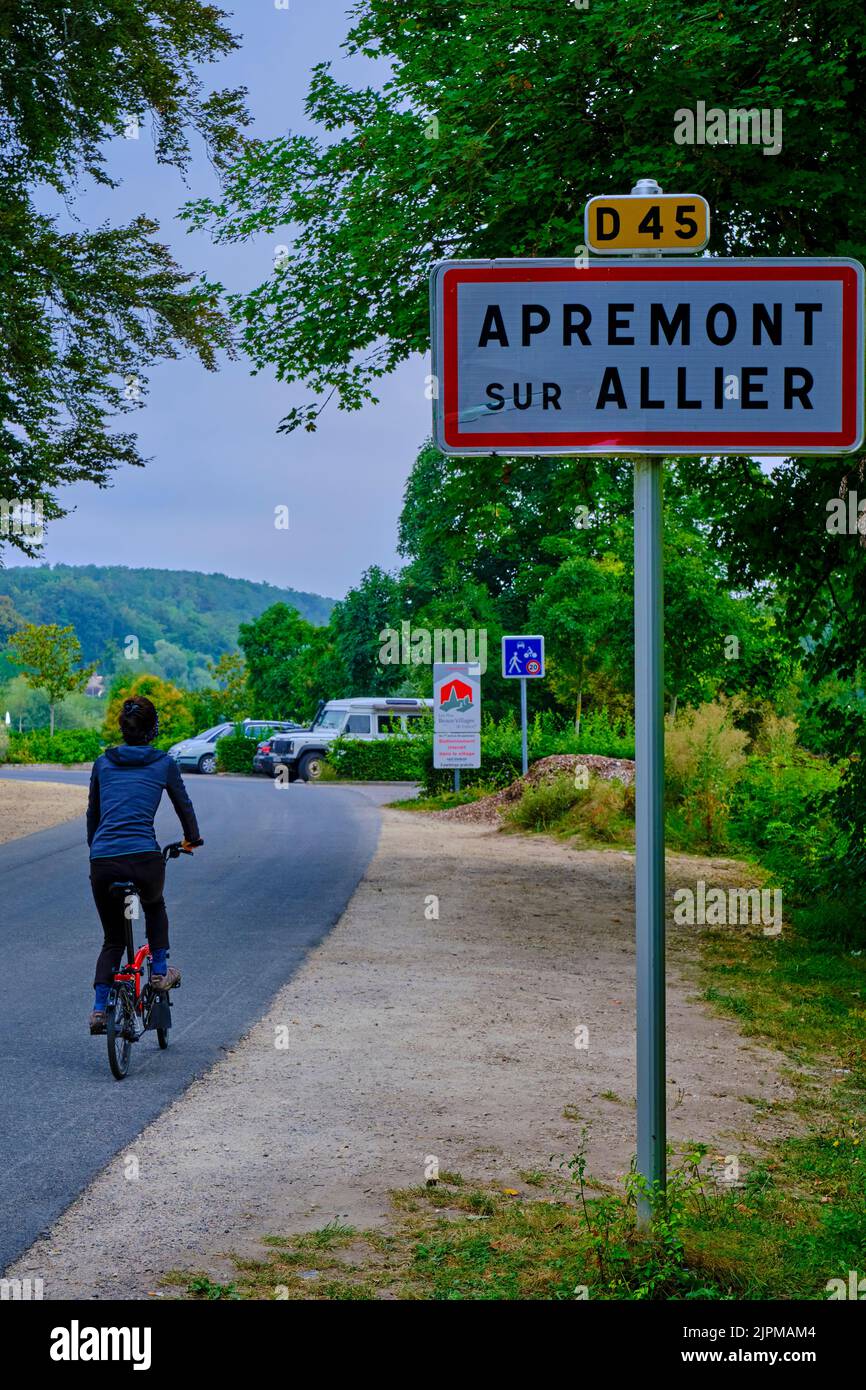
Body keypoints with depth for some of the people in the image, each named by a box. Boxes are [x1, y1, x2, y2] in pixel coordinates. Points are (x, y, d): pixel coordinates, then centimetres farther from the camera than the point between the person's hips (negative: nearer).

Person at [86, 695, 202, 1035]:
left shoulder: (103, 763, 15)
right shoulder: (163, 763, 8)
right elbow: (184, 805, 21)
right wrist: (192, 838, 40)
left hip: (102, 861, 2)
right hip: (144, 858, -2)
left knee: (113, 938, 19)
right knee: (154, 906, 34)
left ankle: (99, 1008, 6)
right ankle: (159, 972, 29)